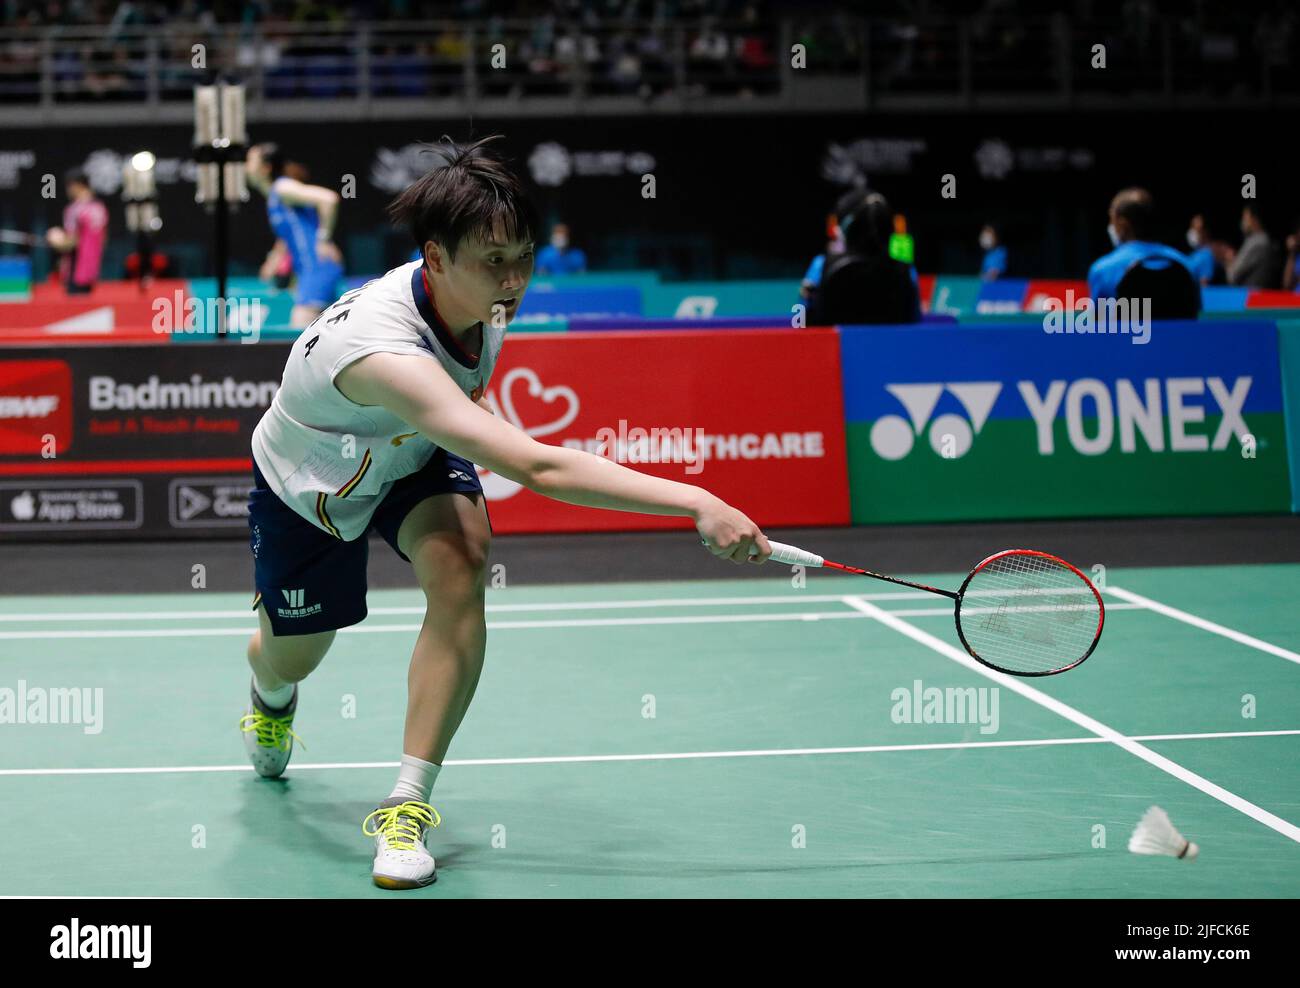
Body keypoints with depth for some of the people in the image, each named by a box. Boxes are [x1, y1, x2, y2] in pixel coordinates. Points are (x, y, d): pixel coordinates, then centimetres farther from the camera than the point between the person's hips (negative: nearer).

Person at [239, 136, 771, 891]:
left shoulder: (484, 299, -24)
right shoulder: (385, 349, -48)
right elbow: (536, 468, -56)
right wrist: (695, 503, -60)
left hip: (414, 454, 4)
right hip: (308, 484, -4)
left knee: (459, 564, -28)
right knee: (291, 656, 13)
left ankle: (409, 804, -21)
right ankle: (271, 699, 56)